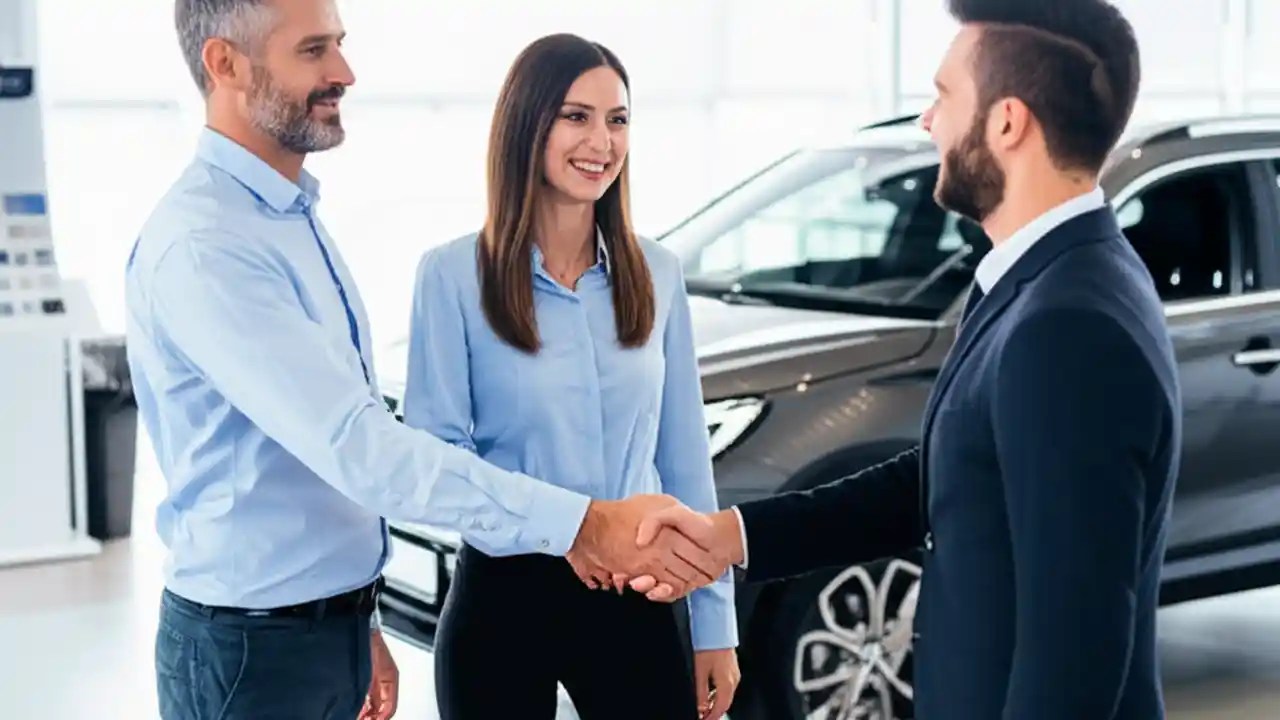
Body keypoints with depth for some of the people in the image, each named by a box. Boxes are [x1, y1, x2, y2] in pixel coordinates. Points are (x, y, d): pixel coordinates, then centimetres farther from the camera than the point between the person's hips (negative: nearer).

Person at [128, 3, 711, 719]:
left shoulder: (294, 217, 10)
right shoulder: (201, 247, -21)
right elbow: (354, 446, -29)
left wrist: (360, 625, 14)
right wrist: (584, 524, -32)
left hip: (334, 629, 8)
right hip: (251, 650, -8)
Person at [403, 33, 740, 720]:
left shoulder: (657, 274, 5)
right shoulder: (453, 274, -8)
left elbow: (685, 457, 6)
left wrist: (714, 622, 5)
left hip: (634, 596, 3)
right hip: (502, 598, -3)